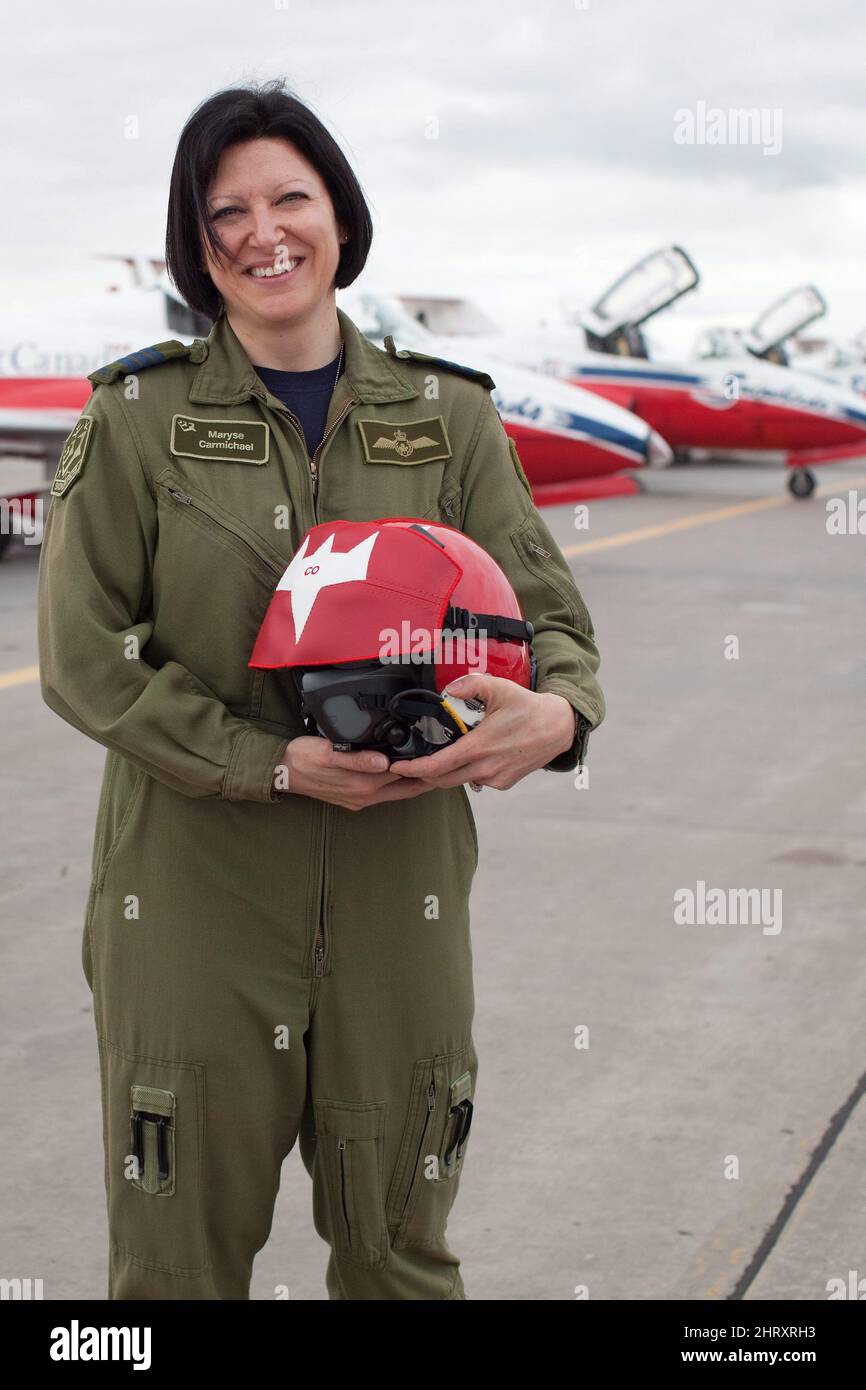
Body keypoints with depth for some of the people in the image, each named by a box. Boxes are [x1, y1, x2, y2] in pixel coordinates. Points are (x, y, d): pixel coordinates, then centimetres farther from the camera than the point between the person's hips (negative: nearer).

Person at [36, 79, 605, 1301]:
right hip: (189, 891, -2)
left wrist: (556, 712, -19)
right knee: (179, 1257, 9)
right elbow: (85, 659, -4)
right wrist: (275, 763, -15)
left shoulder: (445, 417, 7)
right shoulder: (137, 418, 0)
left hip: (399, 893, 2)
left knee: (402, 1254, 14)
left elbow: (545, 609, 5)